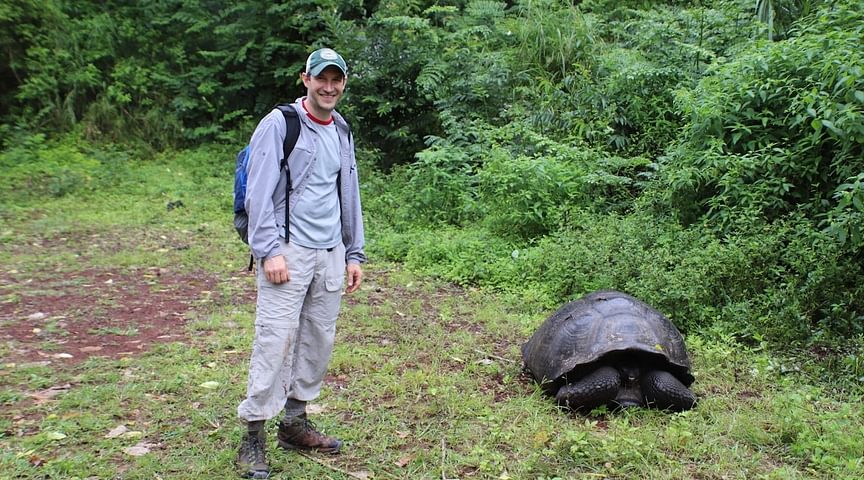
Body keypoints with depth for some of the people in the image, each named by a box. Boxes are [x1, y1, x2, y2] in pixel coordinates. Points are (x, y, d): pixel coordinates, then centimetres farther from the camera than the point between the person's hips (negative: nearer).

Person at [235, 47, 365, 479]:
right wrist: (269, 250, -17)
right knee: (276, 341, -9)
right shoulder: (279, 124, -4)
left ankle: (295, 423, 24)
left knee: (318, 341, 9)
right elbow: (259, 193, -10)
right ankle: (253, 437, 2)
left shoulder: (341, 132, 16)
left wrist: (354, 254, 17)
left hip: (331, 253, 7)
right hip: (289, 250, -6)